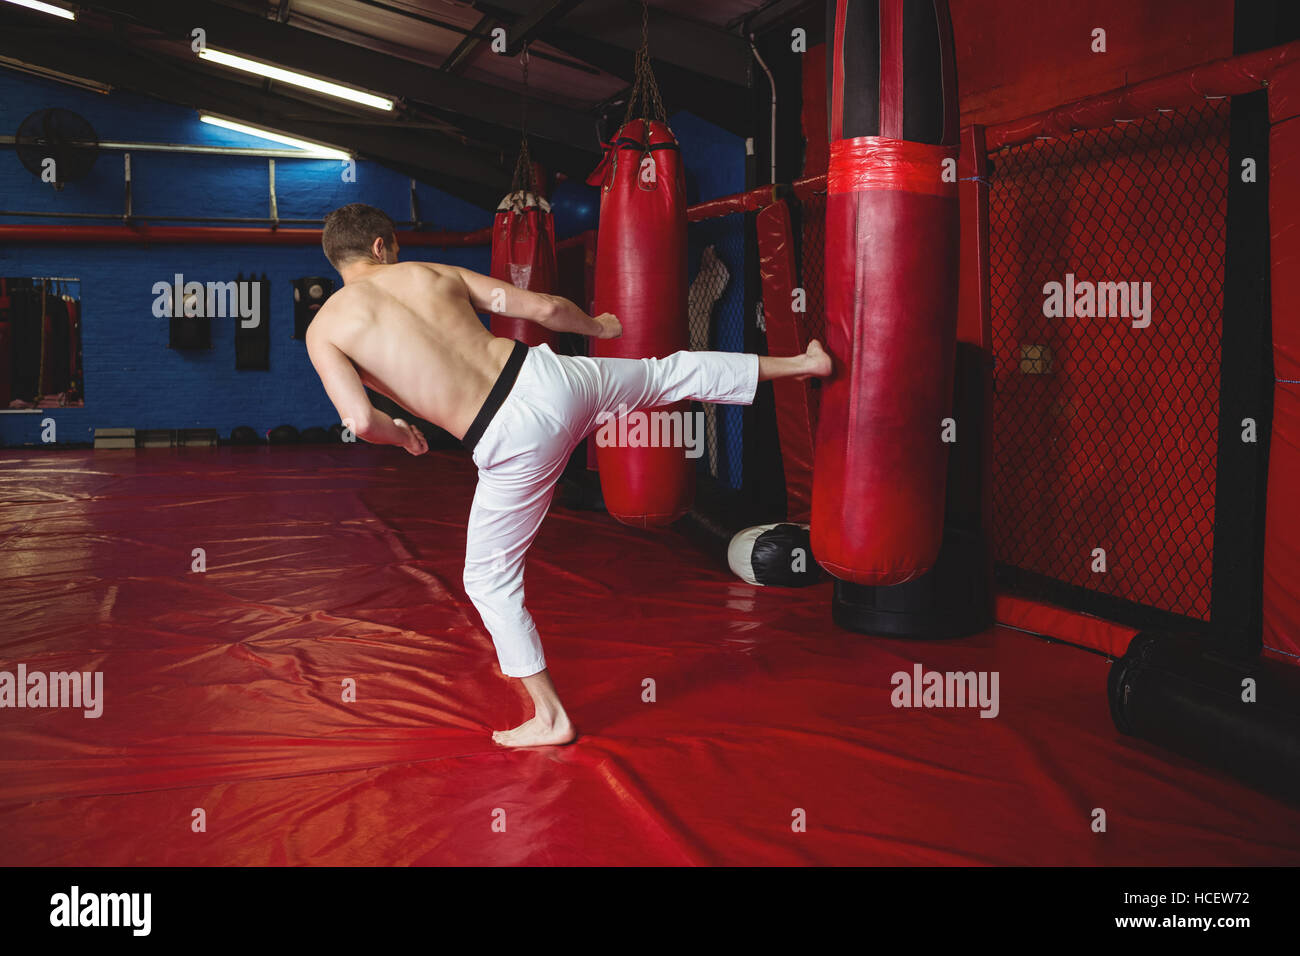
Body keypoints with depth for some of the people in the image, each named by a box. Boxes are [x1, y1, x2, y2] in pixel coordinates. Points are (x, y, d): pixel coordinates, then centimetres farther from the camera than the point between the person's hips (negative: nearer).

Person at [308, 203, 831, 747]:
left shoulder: (324, 329, 1)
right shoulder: (435, 272, 11)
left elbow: (361, 421, -15)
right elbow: (547, 308, 9)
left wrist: (400, 433, 9)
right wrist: (597, 326, 30)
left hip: (515, 443, -4)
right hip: (549, 376, 4)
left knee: (489, 581, 15)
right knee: (672, 373, 29)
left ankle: (551, 719, 22)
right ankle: (801, 363, 46)